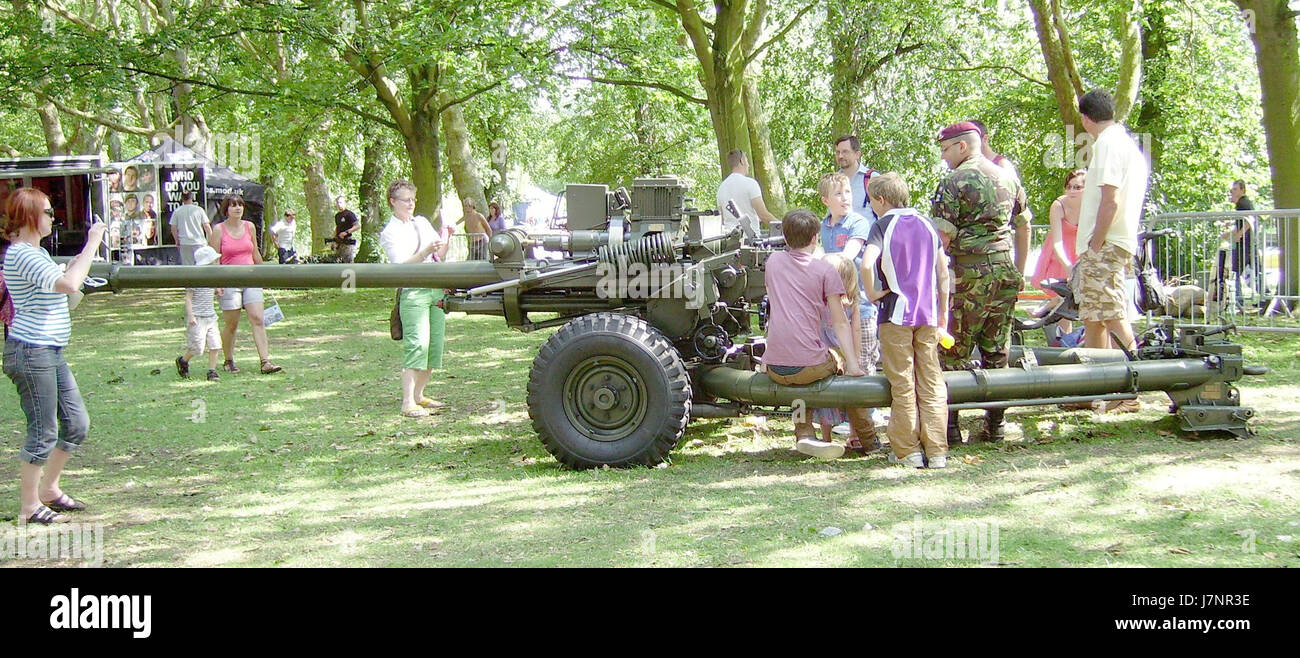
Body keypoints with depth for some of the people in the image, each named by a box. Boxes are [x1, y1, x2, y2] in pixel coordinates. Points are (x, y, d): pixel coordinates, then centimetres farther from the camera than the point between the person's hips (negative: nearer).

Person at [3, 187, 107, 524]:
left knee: (77, 424, 13)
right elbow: (69, 285, -30)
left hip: (50, 352, 10)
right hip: (31, 353, -10)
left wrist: (88, 250, 12)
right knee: (43, 433, -2)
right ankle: (29, 507, 10)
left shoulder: (37, 253, 16)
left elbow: (66, 279, 25)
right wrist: (92, 244, -21)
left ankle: (50, 489, 27)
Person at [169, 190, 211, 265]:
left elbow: (173, 228, 3)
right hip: (199, 242, -2)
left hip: (184, 243, 2)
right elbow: (207, 226, -2)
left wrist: (177, 241, 17)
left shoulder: (177, 211, 2)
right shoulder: (199, 210, -2)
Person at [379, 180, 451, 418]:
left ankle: (419, 395, 14)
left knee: (435, 345, 5)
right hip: (413, 292, -7)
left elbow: (440, 256, 19)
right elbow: (403, 265, -16)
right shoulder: (390, 233, -3)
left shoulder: (422, 222, 16)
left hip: (437, 288, 7)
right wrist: (427, 251, -26)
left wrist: (445, 240, 1)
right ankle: (408, 402, -19)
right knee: (417, 343, -17)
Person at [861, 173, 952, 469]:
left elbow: (867, 264, -23)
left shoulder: (883, 225, -5)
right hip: (928, 314, 4)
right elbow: (943, 273, 11)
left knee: (902, 385, 3)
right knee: (932, 383, 7)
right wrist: (943, 314, 17)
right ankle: (936, 452, 7)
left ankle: (907, 451, 8)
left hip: (896, 314, -4)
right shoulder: (927, 224, 10)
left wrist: (872, 293, -7)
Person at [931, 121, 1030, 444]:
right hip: (1005, 270, 7)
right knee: (997, 351, 11)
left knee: (952, 355, -1)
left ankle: (949, 427, -1)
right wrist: (1020, 270, 26)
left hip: (970, 275, -7)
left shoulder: (955, 181, -7)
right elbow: (1024, 227, 19)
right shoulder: (1008, 177, 13)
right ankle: (995, 426, 14)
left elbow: (943, 236, -13)